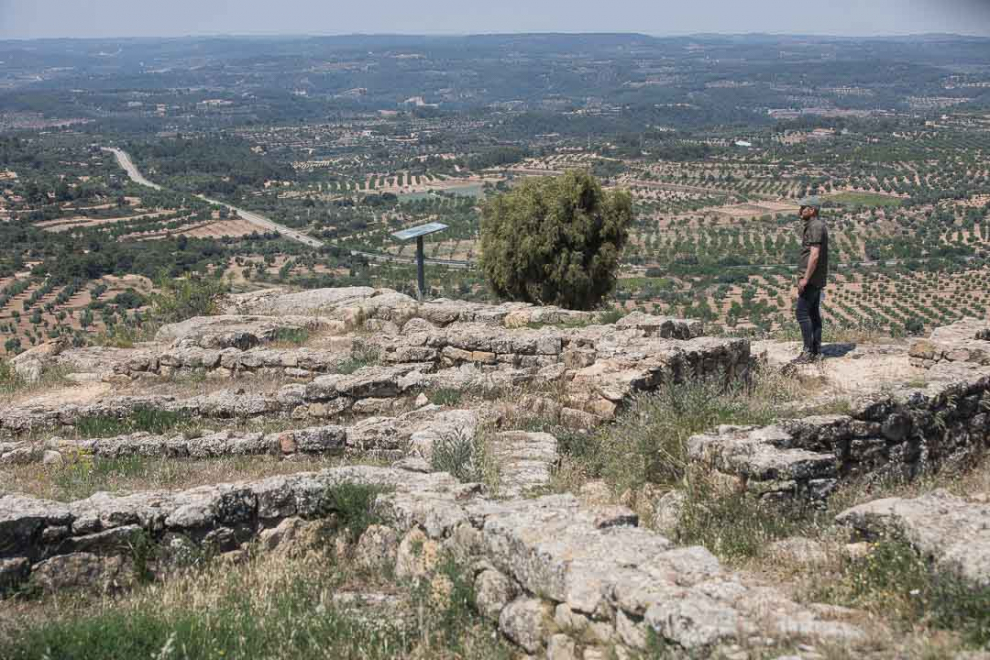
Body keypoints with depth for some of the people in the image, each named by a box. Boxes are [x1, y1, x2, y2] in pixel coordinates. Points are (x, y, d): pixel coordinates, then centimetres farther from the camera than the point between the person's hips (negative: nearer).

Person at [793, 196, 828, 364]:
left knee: (801, 312, -9)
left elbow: (814, 255, -23)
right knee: (813, 313, 11)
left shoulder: (816, 227, -17)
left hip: (811, 278, -10)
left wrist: (805, 279, -23)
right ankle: (816, 351, 14)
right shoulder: (817, 225, 16)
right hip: (816, 279, 10)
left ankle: (808, 352, -8)